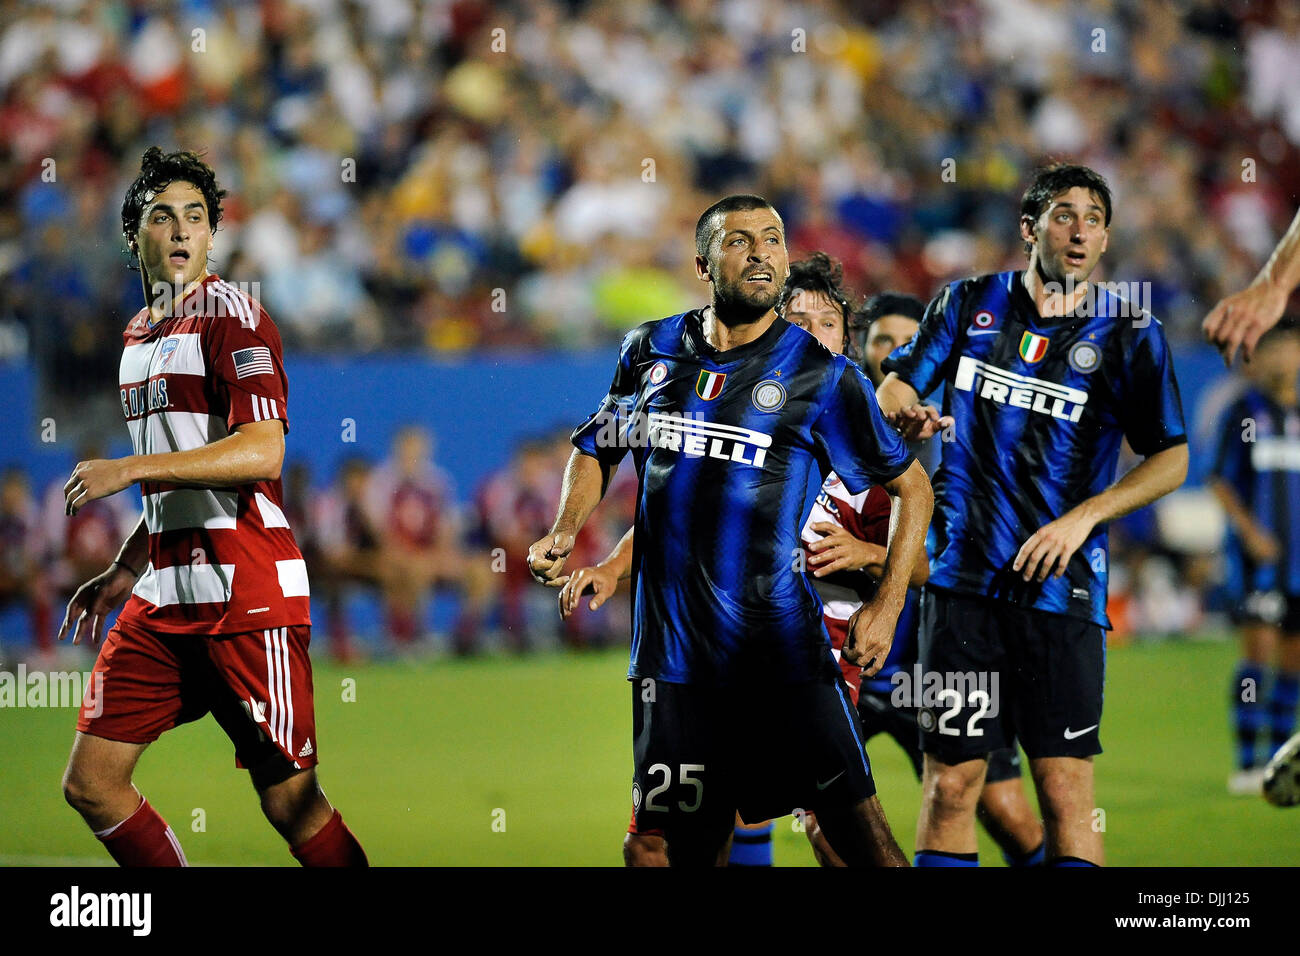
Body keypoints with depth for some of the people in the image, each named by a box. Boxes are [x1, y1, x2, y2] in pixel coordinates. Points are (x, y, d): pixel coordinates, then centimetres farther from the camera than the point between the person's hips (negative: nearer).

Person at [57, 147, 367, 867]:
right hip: (163, 600, 8)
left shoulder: (230, 315, -8)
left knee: (290, 801, -6)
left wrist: (128, 469, -19)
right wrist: (122, 575, 22)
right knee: (90, 785, 3)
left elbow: (261, 454, -20)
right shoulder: (140, 334, 18)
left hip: (246, 599, -8)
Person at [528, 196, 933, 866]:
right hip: (672, 650, 3)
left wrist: (886, 606, -4)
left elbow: (911, 487, 6)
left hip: (780, 645, -3)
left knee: (852, 817, -12)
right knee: (690, 844, 6)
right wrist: (564, 533, 6)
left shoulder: (823, 375, -2)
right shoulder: (651, 352, 8)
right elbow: (597, 447, 24)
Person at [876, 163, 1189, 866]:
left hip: (1062, 587, -1)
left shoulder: (1130, 334, 4)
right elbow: (892, 390, 16)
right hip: (964, 573, 1)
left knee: (1066, 787, -7)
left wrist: (1083, 516, -8)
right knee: (951, 780, -2)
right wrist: (909, 415, -9)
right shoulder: (970, 302, 9)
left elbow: (1173, 459, 4)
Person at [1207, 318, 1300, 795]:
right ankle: (1246, 762, -12)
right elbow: (1220, 481, -3)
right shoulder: (1243, 412, -2)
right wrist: (1249, 529, -15)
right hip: (1257, 552, -5)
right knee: (1259, 645, -13)